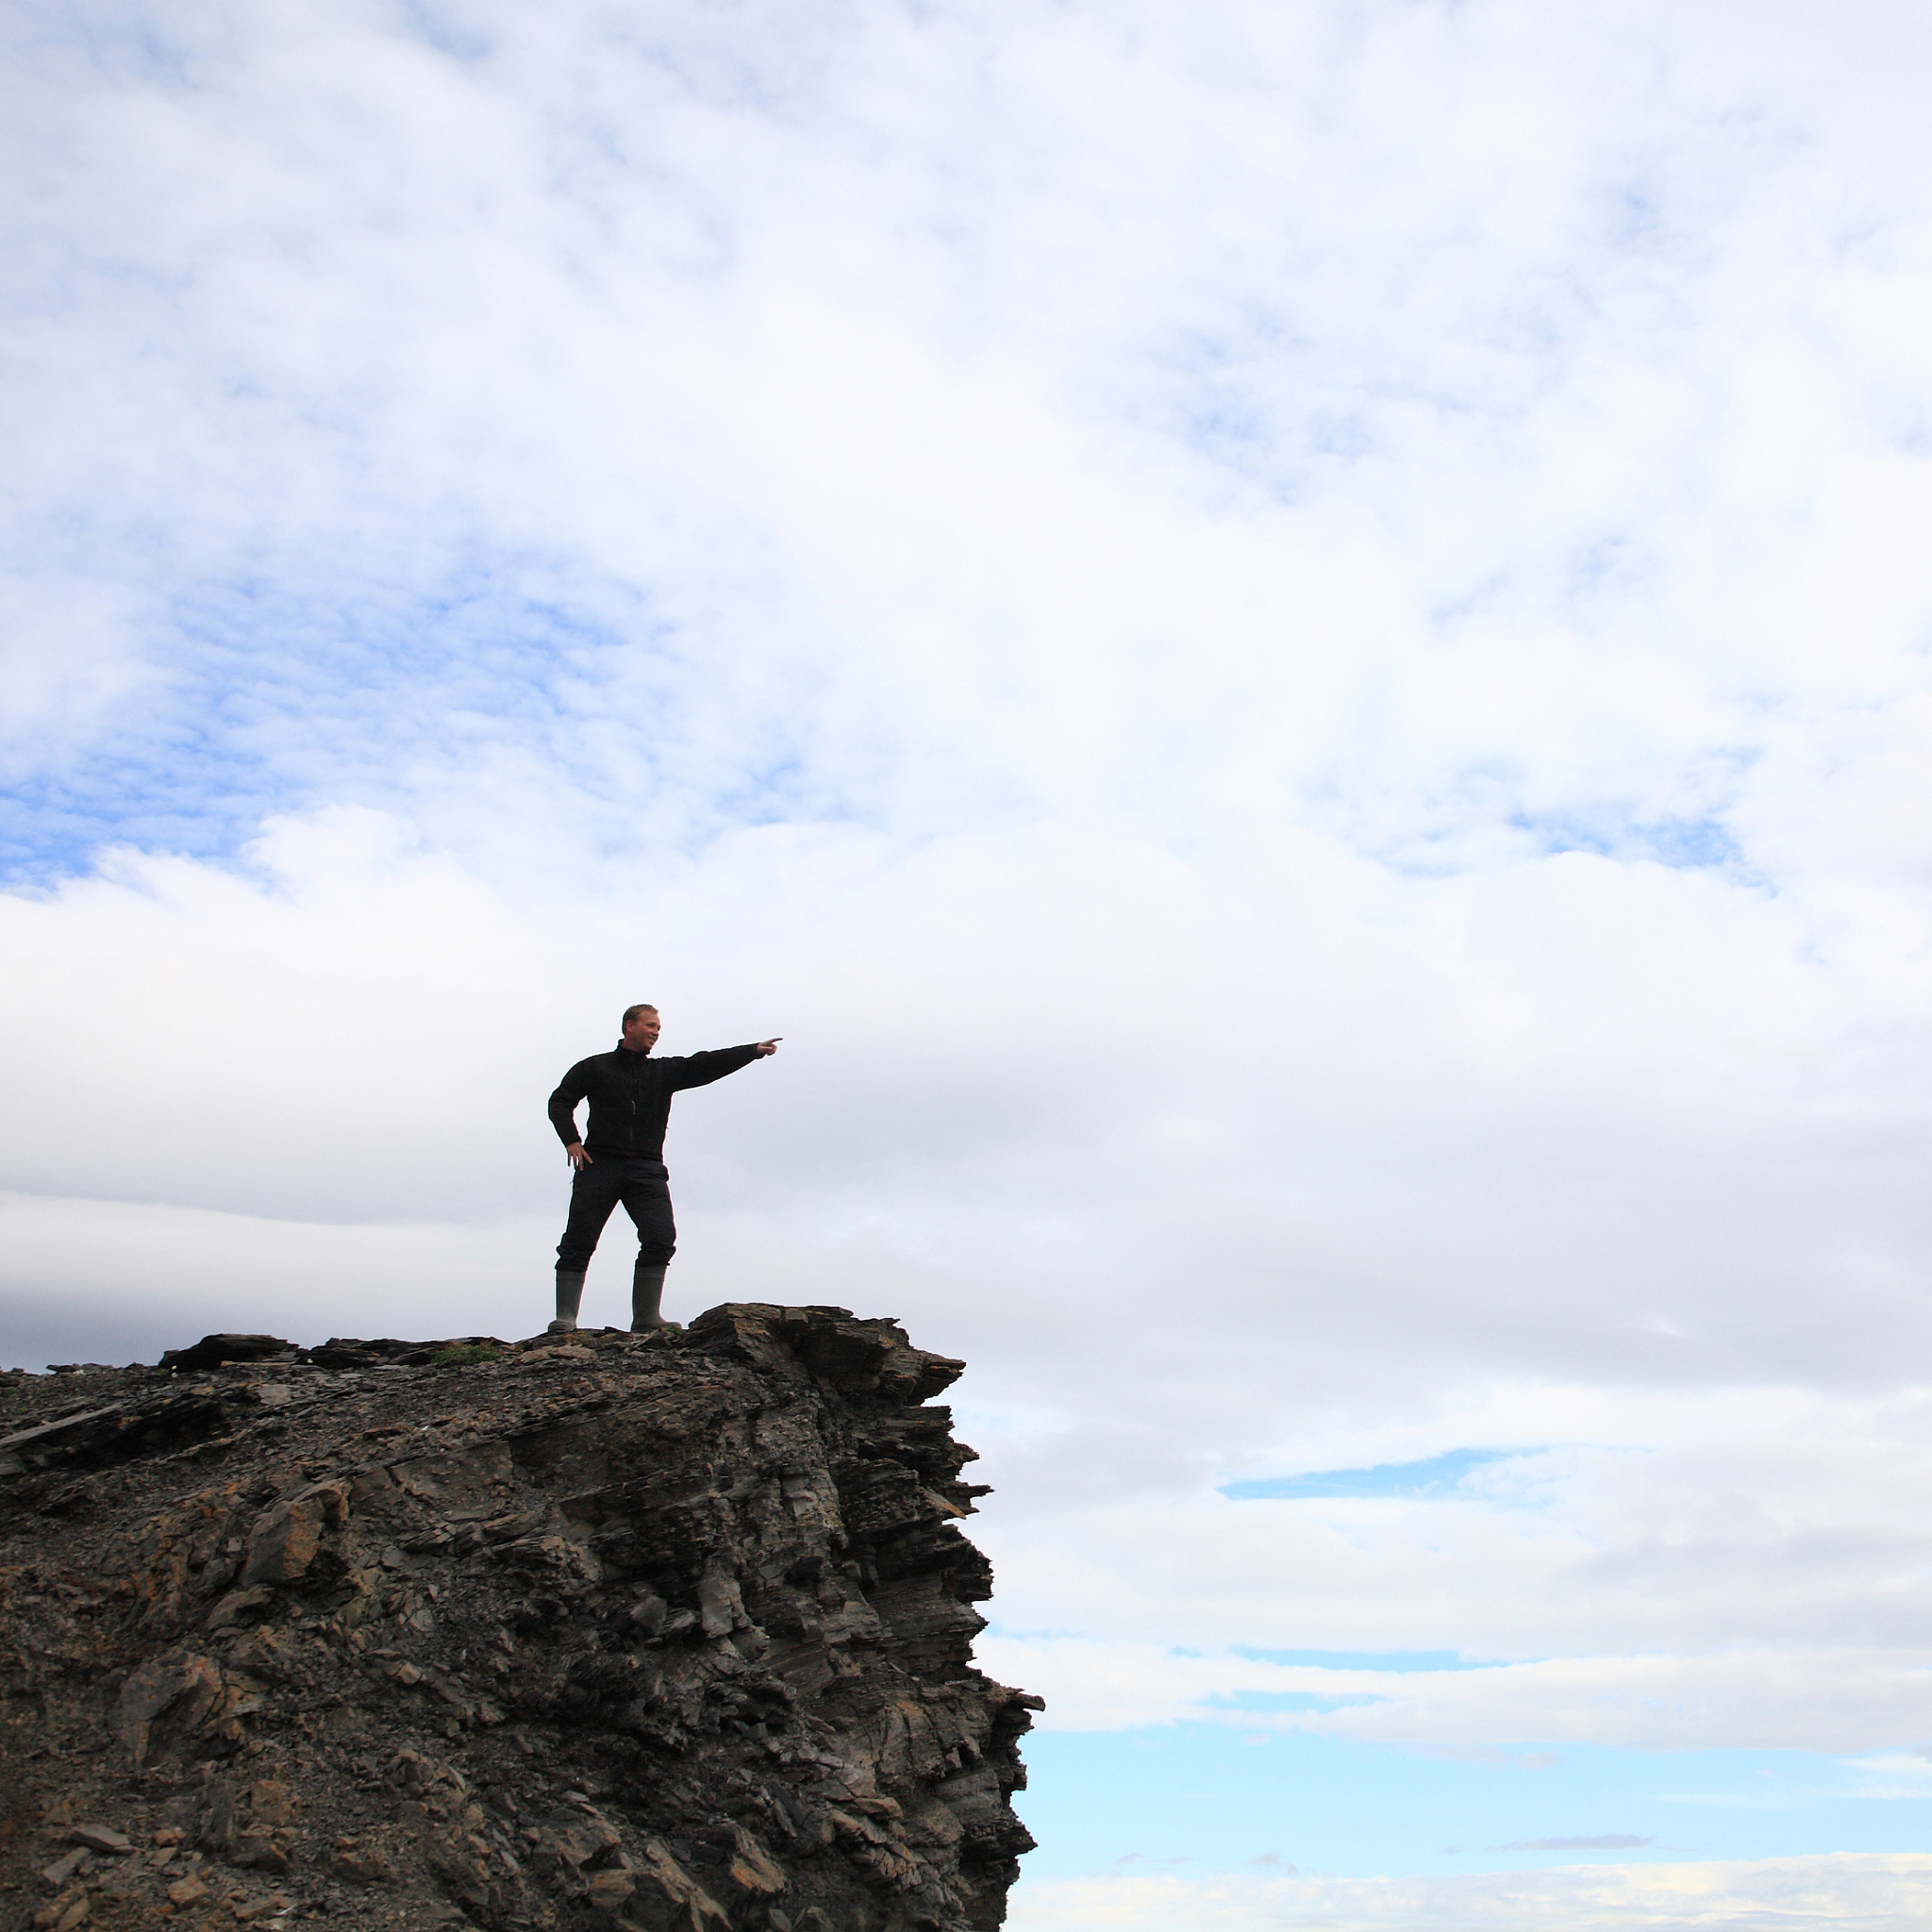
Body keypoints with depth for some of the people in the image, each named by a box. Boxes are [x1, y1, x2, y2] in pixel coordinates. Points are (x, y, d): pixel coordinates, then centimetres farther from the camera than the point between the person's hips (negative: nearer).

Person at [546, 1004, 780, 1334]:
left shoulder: (664, 1072, 17)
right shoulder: (594, 1067, 11)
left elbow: (706, 1065, 8)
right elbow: (560, 1102, 9)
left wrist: (754, 1051, -2)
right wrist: (571, 1140, -7)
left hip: (647, 1170, 2)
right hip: (599, 1165, -2)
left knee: (660, 1239, -12)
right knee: (578, 1242, -4)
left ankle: (646, 1316, -7)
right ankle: (565, 1318, 1)